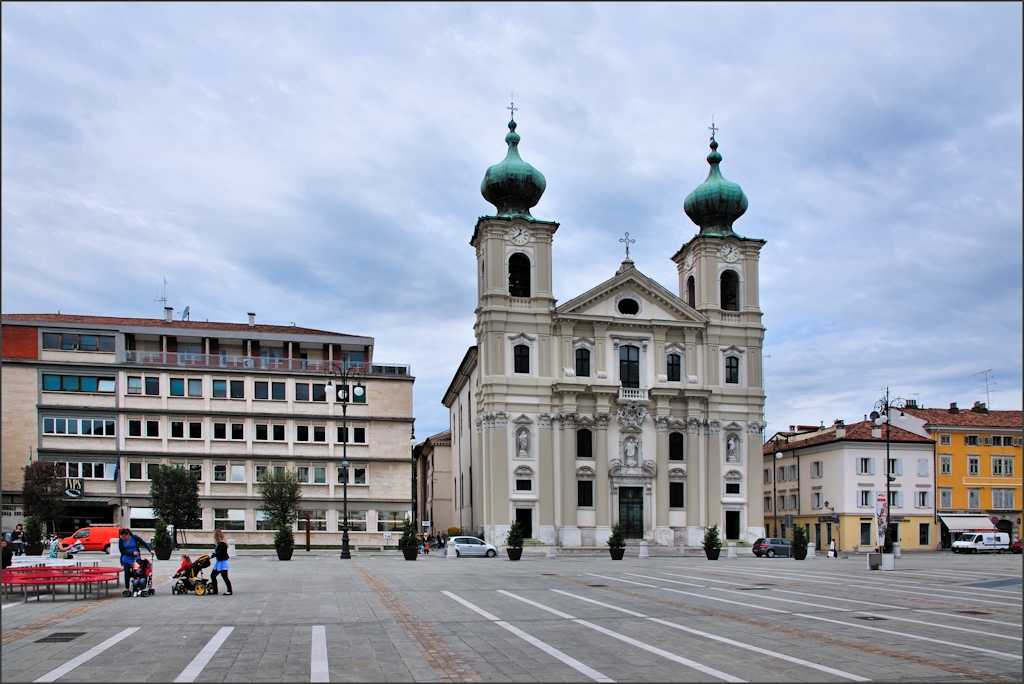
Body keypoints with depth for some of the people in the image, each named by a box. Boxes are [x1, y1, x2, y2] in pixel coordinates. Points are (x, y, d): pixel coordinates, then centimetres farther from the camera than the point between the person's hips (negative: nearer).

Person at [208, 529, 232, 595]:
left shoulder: (222, 544, -20)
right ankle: (215, 590, 24)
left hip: (222, 562, -10)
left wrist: (211, 555, -19)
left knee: (225, 577, -2)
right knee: (213, 575, 14)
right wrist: (212, 554, 3)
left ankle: (230, 591, 8)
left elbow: (219, 553, -26)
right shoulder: (219, 543, 10)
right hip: (219, 562, 10)